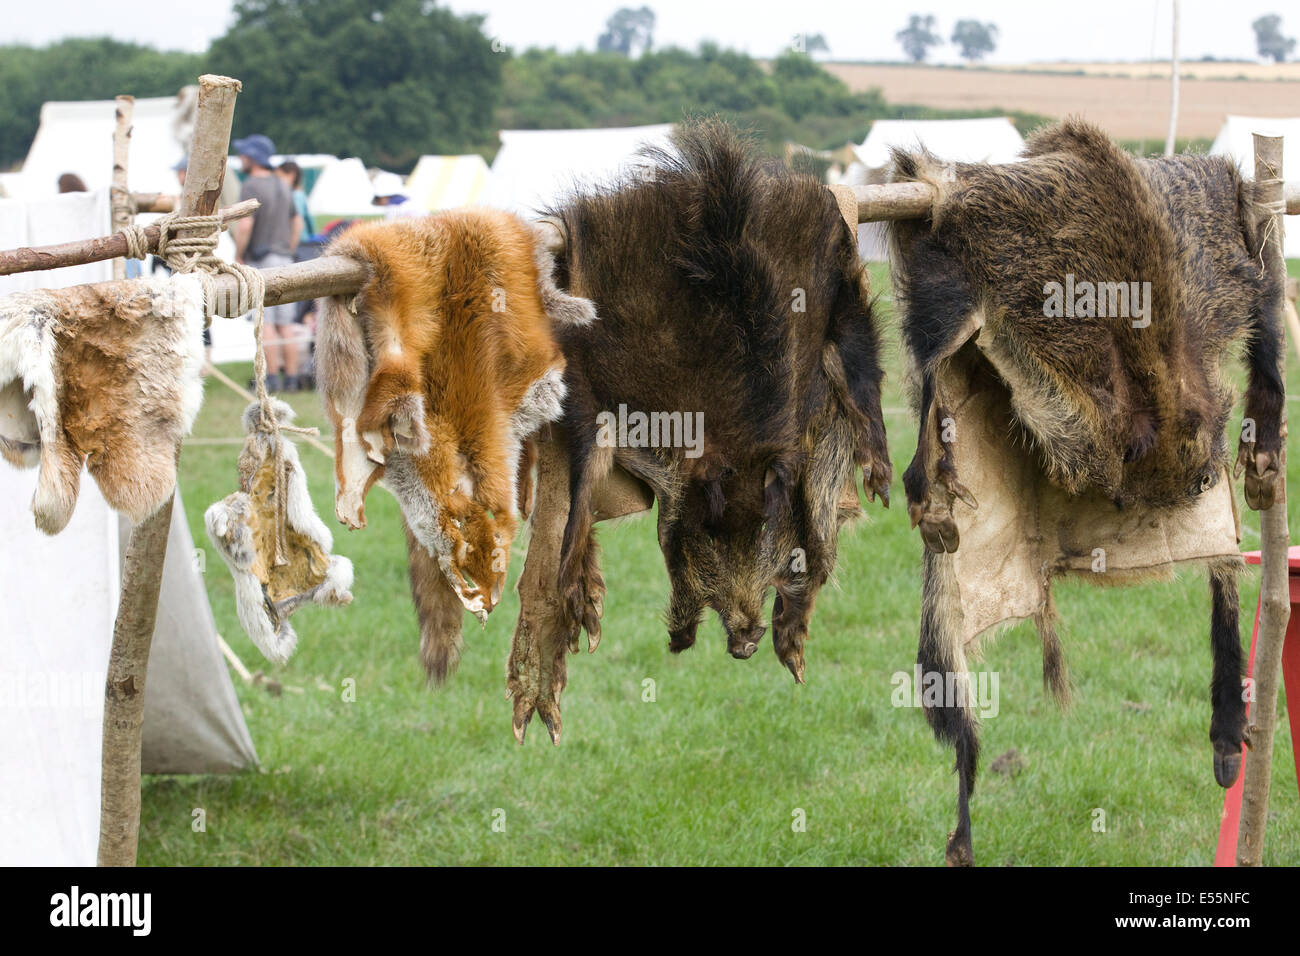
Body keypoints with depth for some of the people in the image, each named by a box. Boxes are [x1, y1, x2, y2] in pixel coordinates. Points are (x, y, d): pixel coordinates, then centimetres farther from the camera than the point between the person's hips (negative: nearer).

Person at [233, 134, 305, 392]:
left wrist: (238, 257, -11)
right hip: (284, 259, 7)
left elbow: (245, 225, -21)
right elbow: (297, 223, 20)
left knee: (265, 323, -7)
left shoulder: (251, 186, -11)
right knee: (286, 323, 6)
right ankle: (291, 378, 5)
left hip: (260, 261, -7)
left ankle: (272, 378, -9)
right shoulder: (281, 186, 14)